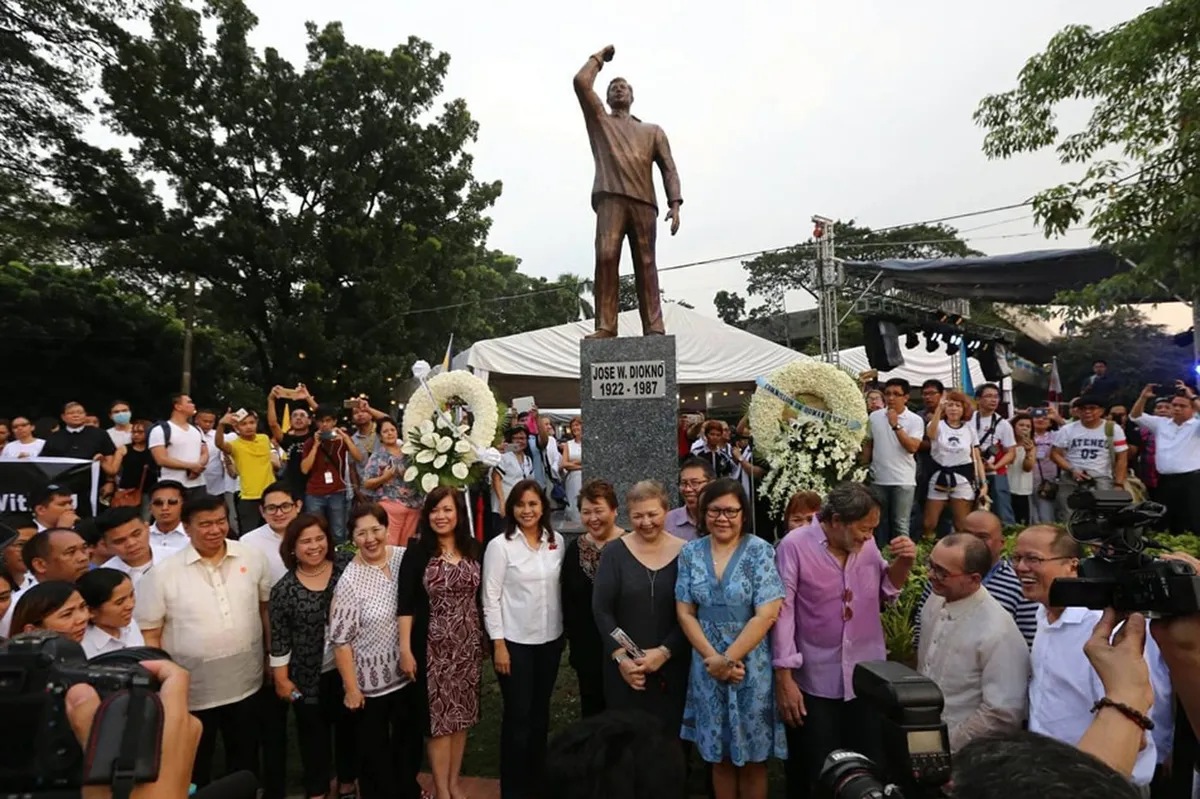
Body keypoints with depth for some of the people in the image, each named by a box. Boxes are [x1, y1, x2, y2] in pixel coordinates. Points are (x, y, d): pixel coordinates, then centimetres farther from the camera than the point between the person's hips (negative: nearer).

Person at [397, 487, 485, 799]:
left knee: (462, 714, 13)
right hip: (434, 646, -4)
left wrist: (486, 639, 9)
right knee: (439, 716, 5)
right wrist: (405, 649, -14)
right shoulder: (417, 552, -10)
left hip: (469, 644, 4)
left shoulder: (473, 549, 1)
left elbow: (480, 597, 8)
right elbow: (405, 604, -10)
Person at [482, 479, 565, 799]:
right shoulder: (500, 545, -12)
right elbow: (491, 598, -11)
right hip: (514, 641, -4)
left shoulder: (557, 542, 0)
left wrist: (563, 631, 8)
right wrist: (498, 644, -12)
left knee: (540, 713, 17)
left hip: (550, 639, 4)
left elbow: (560, 588, 8)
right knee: (518, 715, 5)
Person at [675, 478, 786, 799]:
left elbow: (767, 615, -15)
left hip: (751, 666, -2)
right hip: (707, 667, 3)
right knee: (719, 755, 15)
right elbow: (685, 612, 0)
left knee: (752, 757, 11)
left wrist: (728, 658, -15)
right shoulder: (690, 553, 0)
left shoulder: (760, 551, -9)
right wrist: (712, 657, -11)